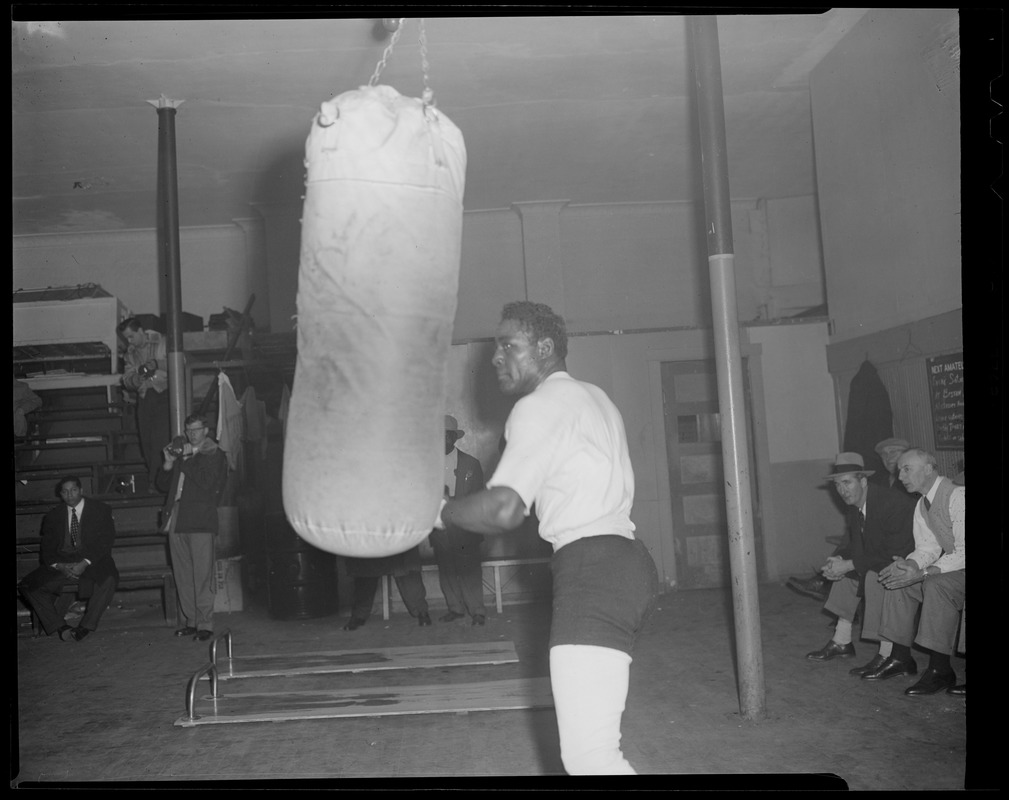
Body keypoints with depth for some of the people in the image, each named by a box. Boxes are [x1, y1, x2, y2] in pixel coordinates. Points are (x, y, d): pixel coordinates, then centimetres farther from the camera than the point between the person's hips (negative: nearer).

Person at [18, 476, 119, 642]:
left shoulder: (100, 510, 5)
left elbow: (106, 541, -4)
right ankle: (61, 627, -18)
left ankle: (86, 627, -25)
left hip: (93, 561, -3)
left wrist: (85, 563, -19)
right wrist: (58, 566, -14)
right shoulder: (53, 516, 13)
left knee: (108, 580, -36)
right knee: (27, 586, -19)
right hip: (61, 564, 3)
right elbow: (47, 549, 8)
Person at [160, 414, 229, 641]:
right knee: (182, 575, 6)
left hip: (200, 521, -6)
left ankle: (205, 624, -3)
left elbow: (206, 482, -11)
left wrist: (186, 459, -7)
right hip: (177, 520, 6)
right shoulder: (182, 452, 20)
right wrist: (169, 462, 5)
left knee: (202, 574, -7)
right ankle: (191, 621, 14)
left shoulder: (214, 455, 5)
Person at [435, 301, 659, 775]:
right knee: (588, 728, 26)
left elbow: (503, 511, -19)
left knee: (589, 757, -14)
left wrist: (438, 511, -5)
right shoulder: (593, 397, 22)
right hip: (625, 561, 11)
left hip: (593, 571, -11)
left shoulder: (539, 406, -8)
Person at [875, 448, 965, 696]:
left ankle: (940, 669, -25)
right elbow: (928, 548, 5)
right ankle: (901, 655, 1)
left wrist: (923, 573, -32)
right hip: (952, 567, 9)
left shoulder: (957, 497, -22)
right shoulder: (923, 504, 7)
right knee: (898, 580, -4)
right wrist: (908, 564, -17)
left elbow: (963, 553, -27)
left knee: (936, 584, -33)